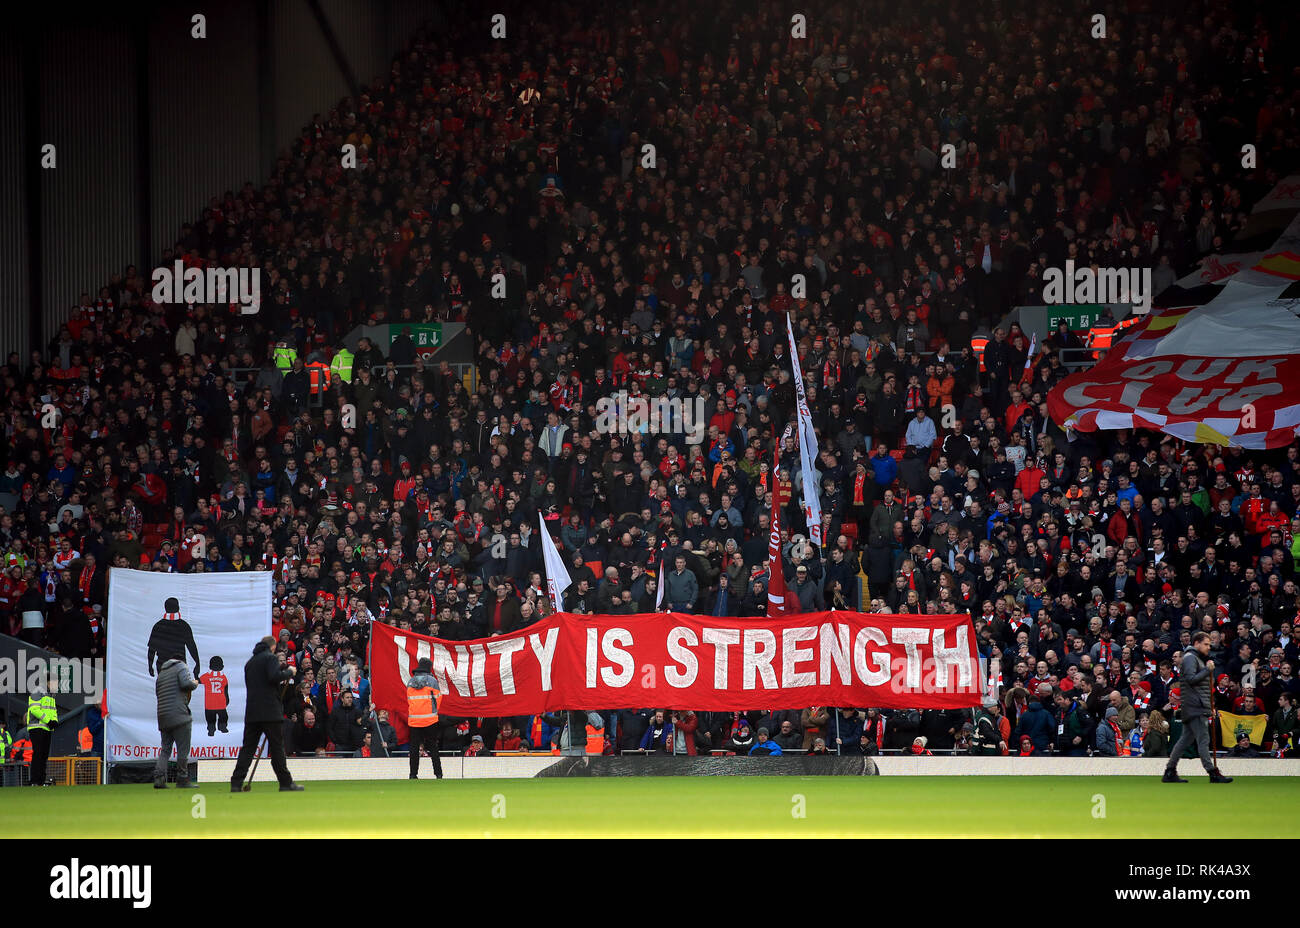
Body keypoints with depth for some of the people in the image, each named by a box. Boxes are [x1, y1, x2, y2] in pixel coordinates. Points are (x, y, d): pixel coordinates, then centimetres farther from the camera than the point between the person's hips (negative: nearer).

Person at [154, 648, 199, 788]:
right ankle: (182, 780, -3)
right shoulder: (181, 666, 0)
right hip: (179, 714, -7)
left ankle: (159, 777, -7)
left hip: (163, 717, 7)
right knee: (183, 749, -2)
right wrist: (195, 683, 7)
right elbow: (186, 683, -15)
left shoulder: (161, 673, 21)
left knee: (165, 749, 8)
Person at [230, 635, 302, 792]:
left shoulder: (250, 662, 19)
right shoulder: (270, 657, -4)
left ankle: (236, 783, -2)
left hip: (252, 712, 6)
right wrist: (289, 672, -4)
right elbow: (274, 676, -20)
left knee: (248, 748, 5)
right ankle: (286, 783, 0)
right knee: (277, 747, -2)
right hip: (270, 711, -6)